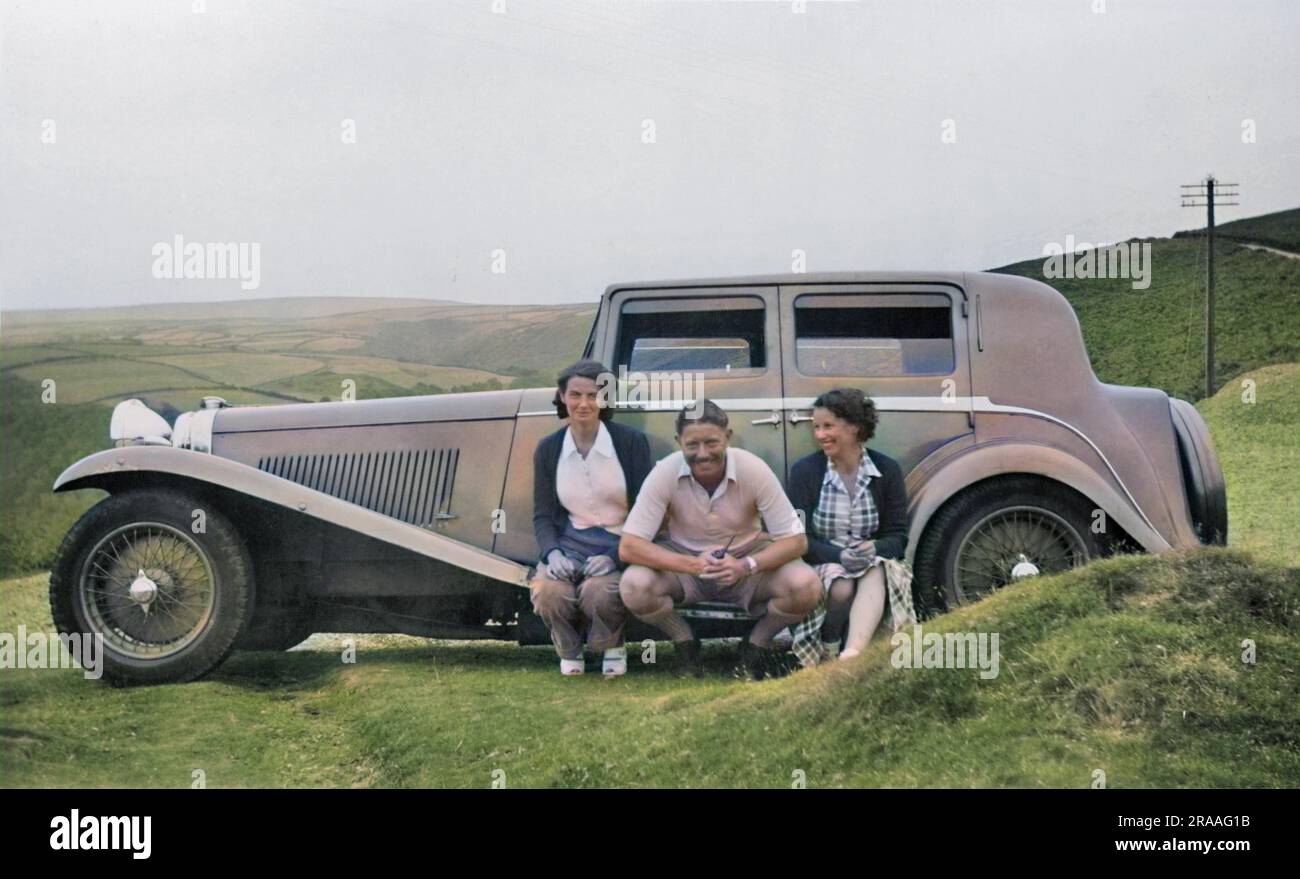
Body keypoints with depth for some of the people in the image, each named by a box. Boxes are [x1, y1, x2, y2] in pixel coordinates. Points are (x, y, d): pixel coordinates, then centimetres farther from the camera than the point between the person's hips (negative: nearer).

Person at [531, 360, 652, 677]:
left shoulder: (631, 442, -4)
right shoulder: (548, 450, 6)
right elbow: (543, 515, 9)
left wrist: (613, 556, -17)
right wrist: (552, 553, -13)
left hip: (619, 547, -2)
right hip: (569, 546, 2)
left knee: (598, 591, -34)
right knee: (548, 592, -30)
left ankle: (612, 647, 4)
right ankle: (569, 651, 6)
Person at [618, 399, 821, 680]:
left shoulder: (754, 470, -20)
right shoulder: (665, 473, -21)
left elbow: (795, 540, -16)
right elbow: (628, 547, -23)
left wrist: (746, 566, -35)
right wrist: (694, 565, -36)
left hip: (748, 559, 0)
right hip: (684, 560, 0)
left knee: (807, 586, -27)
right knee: (633, 586, -30)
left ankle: (757, 644, 3)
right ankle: (685, 643, 1)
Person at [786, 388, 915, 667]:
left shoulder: (887, 470, 4)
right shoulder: (804, 471, 0)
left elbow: (898, 535, 1)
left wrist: (874, 549, -23)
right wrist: (839, 556, -24)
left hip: (874, 560, 1)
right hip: (820, 564, -1)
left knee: (877, 573, -35)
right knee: (840, 587, -35)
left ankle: (852, 652, -54)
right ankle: (829, 652, -14)